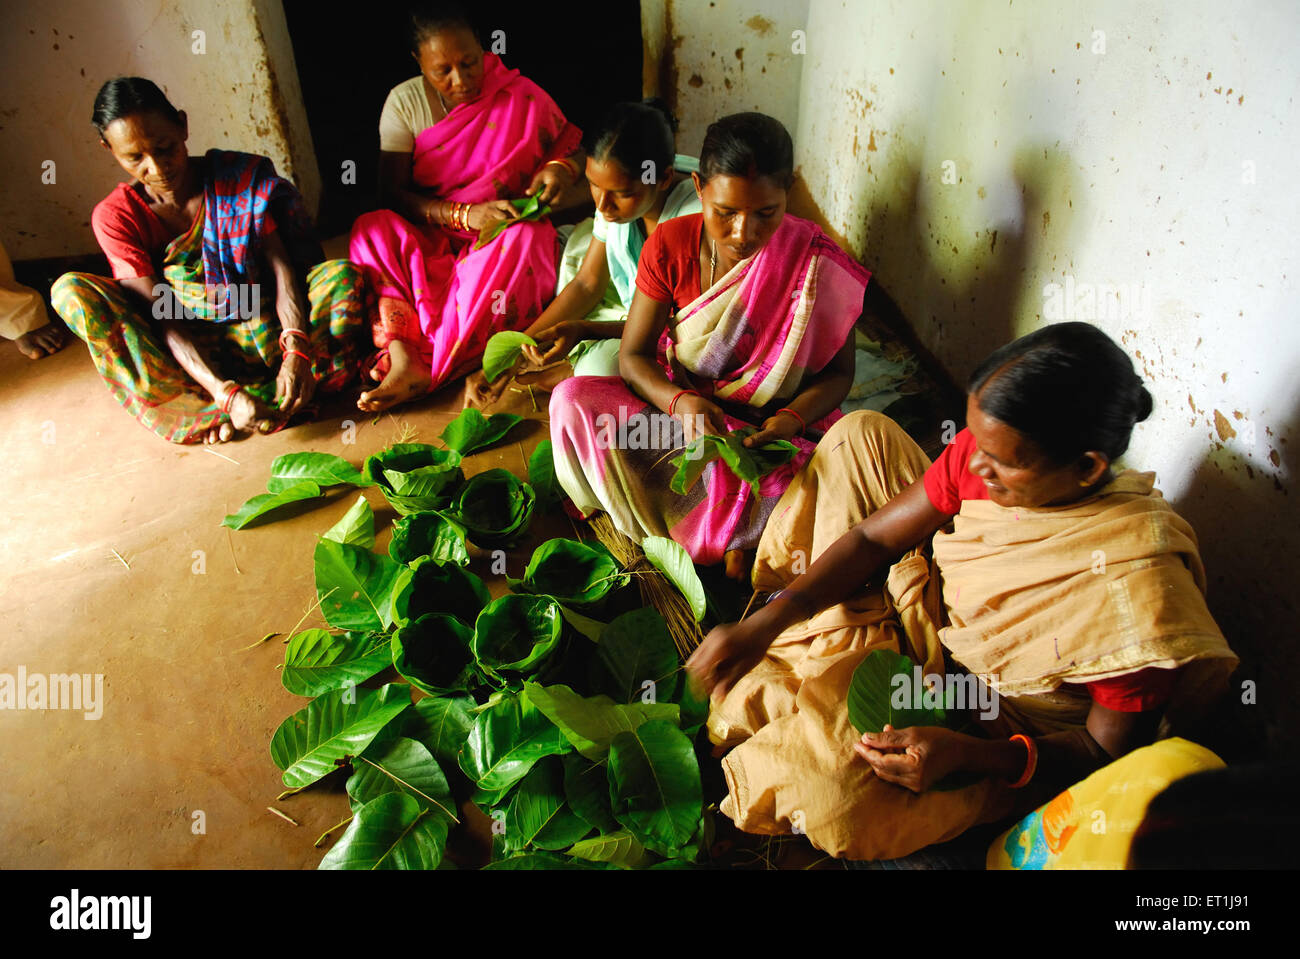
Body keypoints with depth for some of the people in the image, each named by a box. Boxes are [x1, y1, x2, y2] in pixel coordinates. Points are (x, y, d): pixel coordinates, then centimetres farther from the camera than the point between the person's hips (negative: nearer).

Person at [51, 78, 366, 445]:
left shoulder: (242, 176, -5)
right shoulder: (116, 216, -6)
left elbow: (282, 267, -14)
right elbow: (162, 317, -16)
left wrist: (296, 352, -32)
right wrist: (225, 393, -32)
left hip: (262, 335, 0)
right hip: (187, 352, 1)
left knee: (343, 275, -25)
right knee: (71, 290, -19)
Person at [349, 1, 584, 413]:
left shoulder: (521, 97, -4)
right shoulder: (404, 102, -3)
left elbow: (574, 146, 6)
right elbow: (393, 191, -9)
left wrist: (561, 169, -21)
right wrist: (465, 215, -25)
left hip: (503, 230, -1)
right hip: (430, 236, 2)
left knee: (524, 239, -36)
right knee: (373, 229, -26)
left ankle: (427, 372, -39)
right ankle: (402, 357, -44)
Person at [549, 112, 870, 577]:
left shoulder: (818, 264, -13)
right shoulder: (669, 246, -9)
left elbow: (838, 371, -3)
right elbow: (634, 355, -6)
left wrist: (793, 418, -25)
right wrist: (679, 402, -28)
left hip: (773, 430, -2)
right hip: (679, 407, 3)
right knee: (572, 399, -24)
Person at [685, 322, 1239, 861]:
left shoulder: (1137, 585, -34)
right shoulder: (988, 448, -19)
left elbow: (1106, 750, -21)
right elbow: (874, 536, -10)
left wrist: (964, 755, -38)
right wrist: (766, 624, -22)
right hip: (933, 610, 6)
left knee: (836, 804, -36)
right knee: (861, 433, -4)